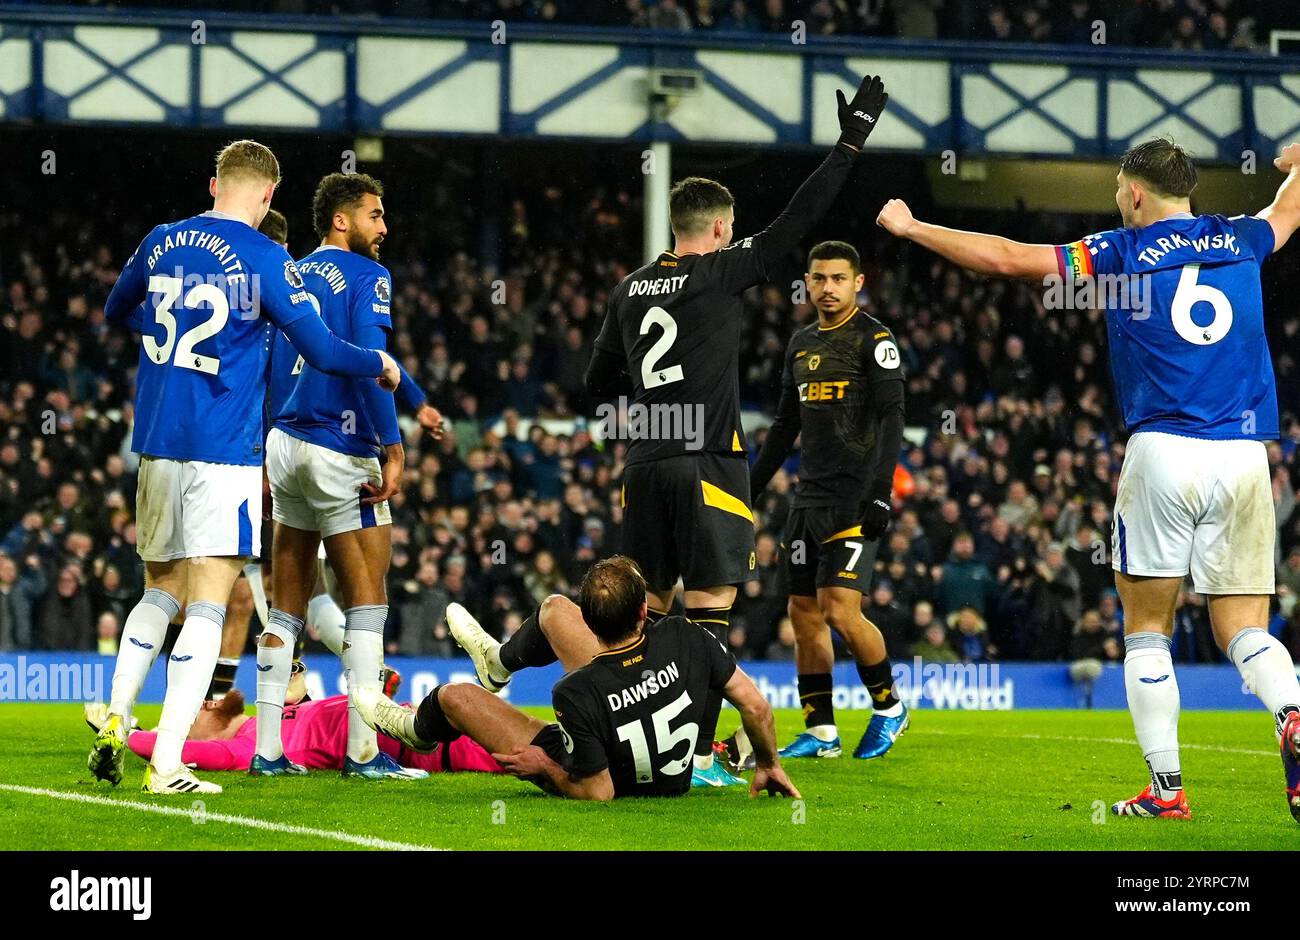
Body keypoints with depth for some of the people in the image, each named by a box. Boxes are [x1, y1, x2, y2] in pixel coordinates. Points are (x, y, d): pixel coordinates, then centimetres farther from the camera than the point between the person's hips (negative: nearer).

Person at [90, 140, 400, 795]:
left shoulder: (162, 242, 8)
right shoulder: (265, 260, -8)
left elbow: (116, 314, 26)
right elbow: (321, 351, -7)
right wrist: (380, 366, 12)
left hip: (157, 444, 5)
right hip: (224, 449, -5)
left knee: (161, 589, 20)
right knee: (207, 603, -4)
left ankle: (115, 722, 7)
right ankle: (167, 764, -11)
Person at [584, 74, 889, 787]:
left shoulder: (631, 288, 11)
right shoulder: (722, 273, -5)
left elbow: (597, 382, 17)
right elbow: (800, 218, -6)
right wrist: (852, 138, -1)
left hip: (645, 463, 6)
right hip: (708, 465, -6)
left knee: (647, 609, 11)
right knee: (708, 611, -5)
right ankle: (697, 757, -9)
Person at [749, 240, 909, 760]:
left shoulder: (873, 339, -6)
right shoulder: (801, 344, 16)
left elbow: (891, 420, -12)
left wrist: (880, 493, -21)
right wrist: (749, 488, 23)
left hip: (855, 499, -8)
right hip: (809, 497, 8)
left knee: (841, 611, -16)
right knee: (804, 614, 6)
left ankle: (889, 707, 4)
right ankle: (820, 732, 12)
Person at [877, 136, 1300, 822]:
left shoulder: (1122, 253, 2)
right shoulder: (1239, 241, 13)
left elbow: (1004, 257, 0)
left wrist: (910, 227, 12)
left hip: (1163, 451, -3)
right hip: (1244, 457, 3)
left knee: (1146, 628, 9)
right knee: (1244, 629, 4)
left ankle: (1166, 787, 3)